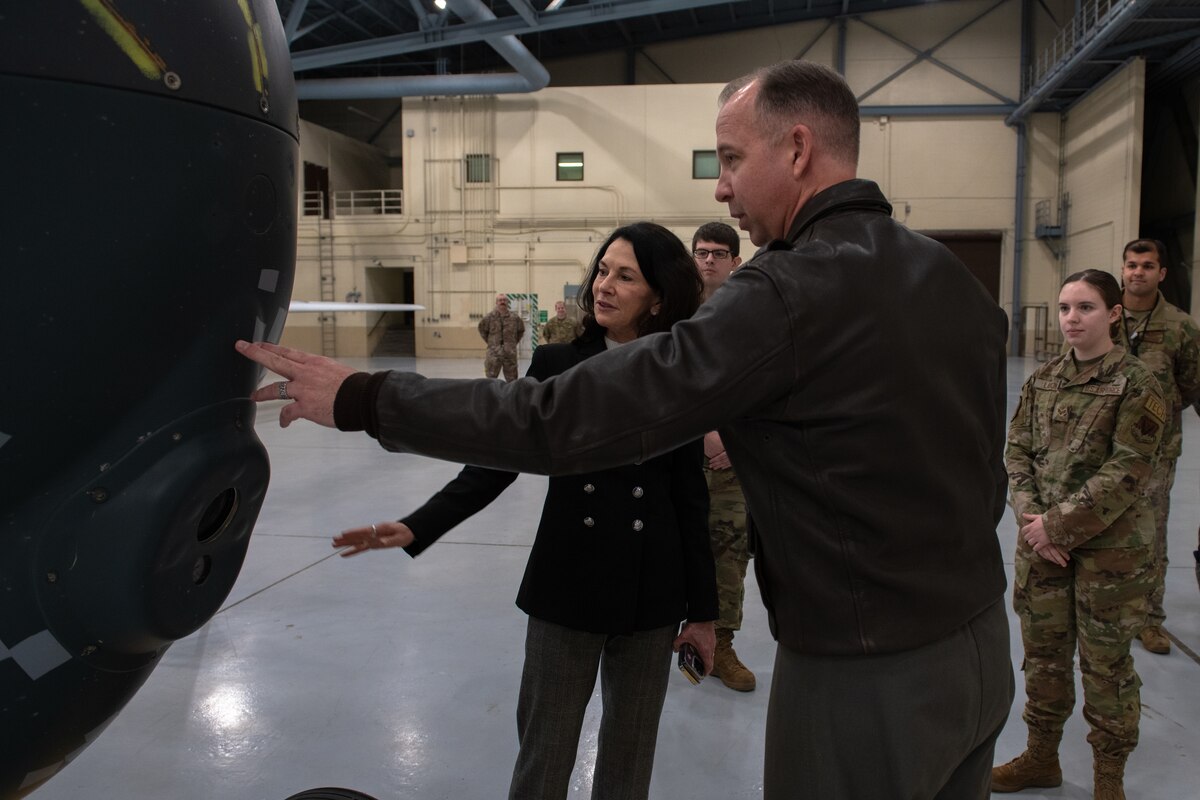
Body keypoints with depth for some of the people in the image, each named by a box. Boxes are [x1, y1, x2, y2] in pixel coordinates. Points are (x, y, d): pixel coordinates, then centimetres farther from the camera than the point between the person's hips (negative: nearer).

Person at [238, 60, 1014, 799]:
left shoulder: (794, 290, -23)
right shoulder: (960, 280, 2)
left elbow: (570, 418, -26)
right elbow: (986, 470, 12)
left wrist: (362, 398, -17)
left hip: (866, 677, -8)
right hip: (983, 643, 8)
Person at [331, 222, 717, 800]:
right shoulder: (557, 364, -3)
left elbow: (690, 499, 1)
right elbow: (499, 460, -3)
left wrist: (702, 610, 4)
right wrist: (416, 527, -14)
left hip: (651, 594, 0)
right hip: (567, 586, 0)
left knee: (629, 753, 16)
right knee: (545, 752, 11)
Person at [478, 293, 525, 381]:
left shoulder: (514, 317, 3)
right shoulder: (490, 317, -1)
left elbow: (521, 330, 17)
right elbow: (482, 328, 10)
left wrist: (515, 341, 11)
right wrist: (489, 341, 7)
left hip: (510, 352, 2)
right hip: (494, 351, -1)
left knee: (511, 378, 7)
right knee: (491, 376, -2)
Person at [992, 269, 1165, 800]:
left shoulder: (1136, 385, -10)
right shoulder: (1042, 380, 5)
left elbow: (1126, 473, -16)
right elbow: (1017, 451, 4)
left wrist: (1058, 526, -18)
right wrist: (1031, 517, -11)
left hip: (1111, 546, -5)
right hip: (1041, 540, 5)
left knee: (1105, 663, 8)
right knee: (1043, 653, 16)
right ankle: (1041, 757, 35)